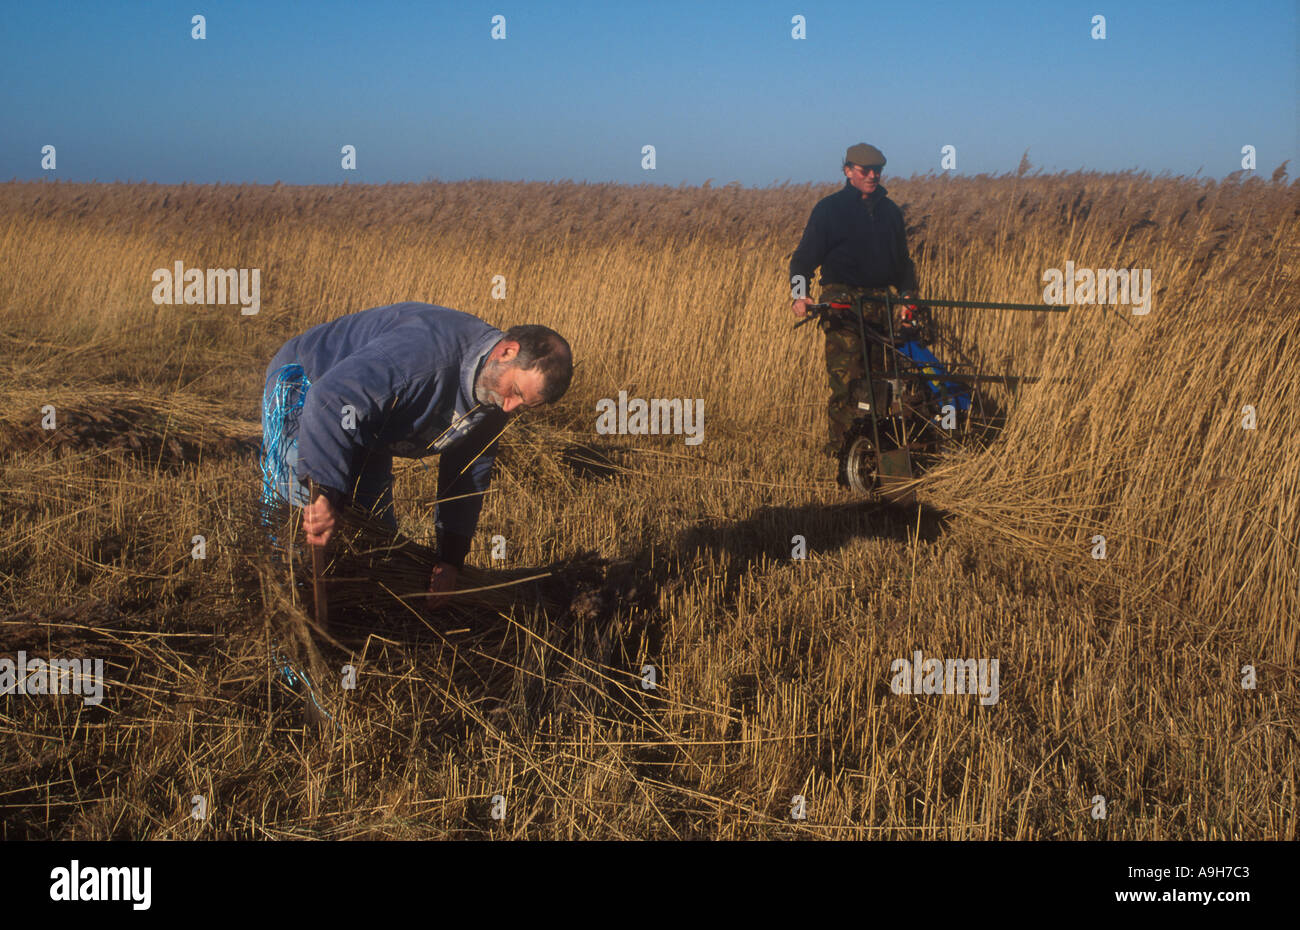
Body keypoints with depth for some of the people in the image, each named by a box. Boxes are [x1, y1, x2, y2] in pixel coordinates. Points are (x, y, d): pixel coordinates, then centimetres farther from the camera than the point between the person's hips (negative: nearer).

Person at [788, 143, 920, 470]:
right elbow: (804, 256, 1)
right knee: (846, 380, -13)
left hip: (880, 303, 4)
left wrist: (908, 293, 10)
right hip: (842, 303, -4)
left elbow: (902, 259, 26)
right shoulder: (829, 209, 5)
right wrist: (799, 294, -15)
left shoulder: (890, 210, 19)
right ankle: (842, 449, -12)